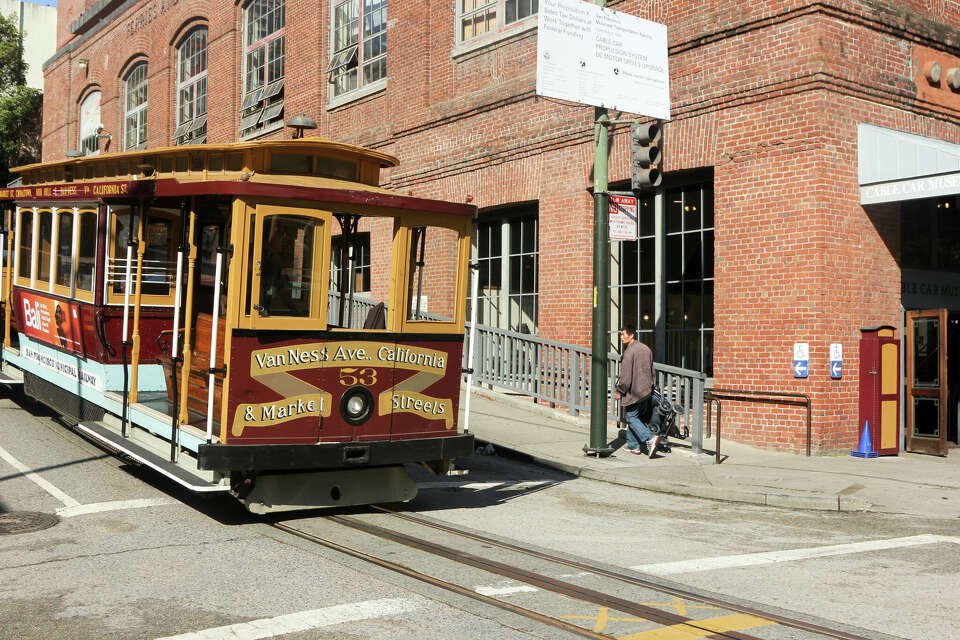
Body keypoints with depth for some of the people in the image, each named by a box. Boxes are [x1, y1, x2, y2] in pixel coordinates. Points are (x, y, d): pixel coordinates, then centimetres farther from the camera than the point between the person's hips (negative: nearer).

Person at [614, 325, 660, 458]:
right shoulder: (646, 349, 10)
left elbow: (626, 375, -18)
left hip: (633, 392, -8)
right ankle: (633, 445, 19)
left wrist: (619, 391, -9)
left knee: (631, 418, 1)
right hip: (646, 391, 8)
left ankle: (650, 438, -15)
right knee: (635, 417, 16)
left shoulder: (629, 351, -16)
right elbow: (651, 371, 17)